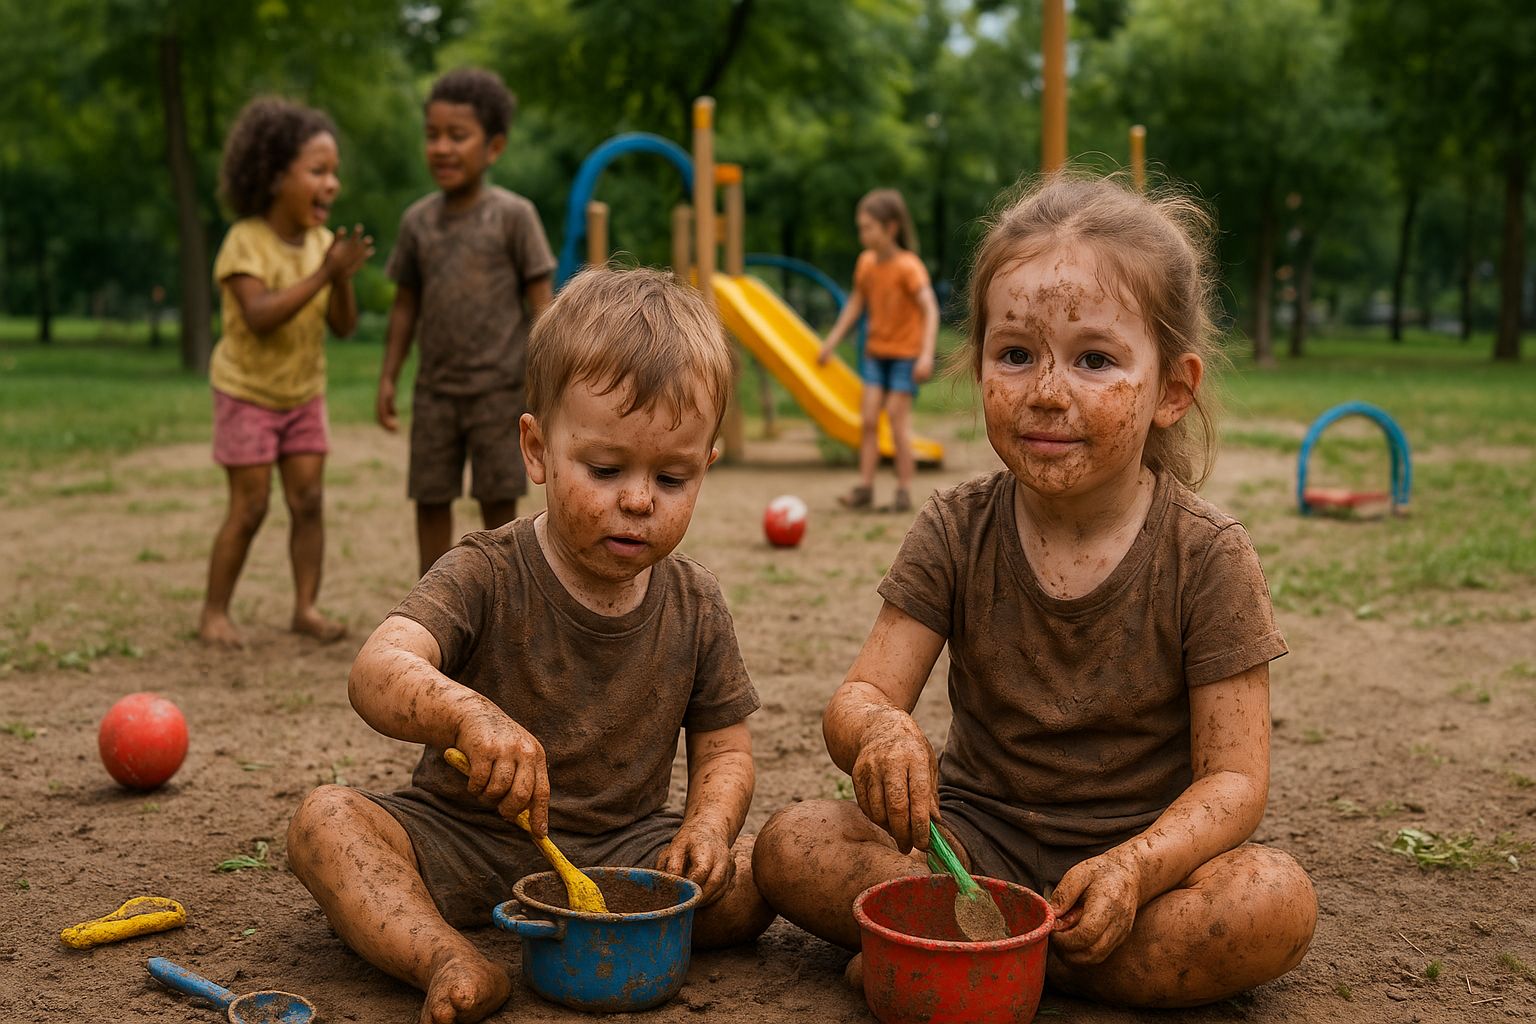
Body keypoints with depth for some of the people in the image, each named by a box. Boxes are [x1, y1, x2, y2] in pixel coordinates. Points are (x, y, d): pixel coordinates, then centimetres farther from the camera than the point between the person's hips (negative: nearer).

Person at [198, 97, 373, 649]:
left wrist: (343, 278, -24)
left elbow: (343, 325, -5)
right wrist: (323, 274, -37)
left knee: (309, 500, 1)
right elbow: (259, 317, -33)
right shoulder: (246, 241, -20)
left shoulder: (321, 241, -3)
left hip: (304, 392, 5)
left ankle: (306, 606, 9)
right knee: (249, 506, -4)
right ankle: (214, 611, 10)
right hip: (247, 391, -5)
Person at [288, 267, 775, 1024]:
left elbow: (723, 746, 6)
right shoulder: (487, 578, -14)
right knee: (325, 820, -24)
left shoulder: (694, 606, -2)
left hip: (620, 845, 2)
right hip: (464, 840, -2)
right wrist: (466, 713, -53)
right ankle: (449, 961, -42)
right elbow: (378, 670, -31)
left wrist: (707, 825, -18)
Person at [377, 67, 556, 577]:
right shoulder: (418, 220, 5)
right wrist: (389, 377, 9)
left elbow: (539, 300, -4)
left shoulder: (512, 215, -6)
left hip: (498, 388, -3)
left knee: (498, 501, 2)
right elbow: (406, 304, 12)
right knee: (431, 500, 7)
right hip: (435, 389, 4)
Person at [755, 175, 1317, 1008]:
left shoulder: (1206, 557, -11)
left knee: (1275, 902, -31)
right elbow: (861, 694, -8)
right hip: (975, 837, 1)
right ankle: (1061, 945, -18)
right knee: (789, 847, -19)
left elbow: (1234, 776, -12)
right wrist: (879, 731, -35)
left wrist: (1135, 868, -32)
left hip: (1141, 848, -1)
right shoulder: (956, 532, -4)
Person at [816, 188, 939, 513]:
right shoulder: (866, 262, 1)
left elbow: (930, 309, -24)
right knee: (868, 418, -1)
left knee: (898, 418, -7)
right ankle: (864, 487, 1)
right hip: (876, 352, 6)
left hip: (905, 354, -6)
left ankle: (904, 492, -1)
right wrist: (833, 339, 13)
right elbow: (856, 303, 14)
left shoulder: (908, 267, -18)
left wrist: (926, 354, -34)